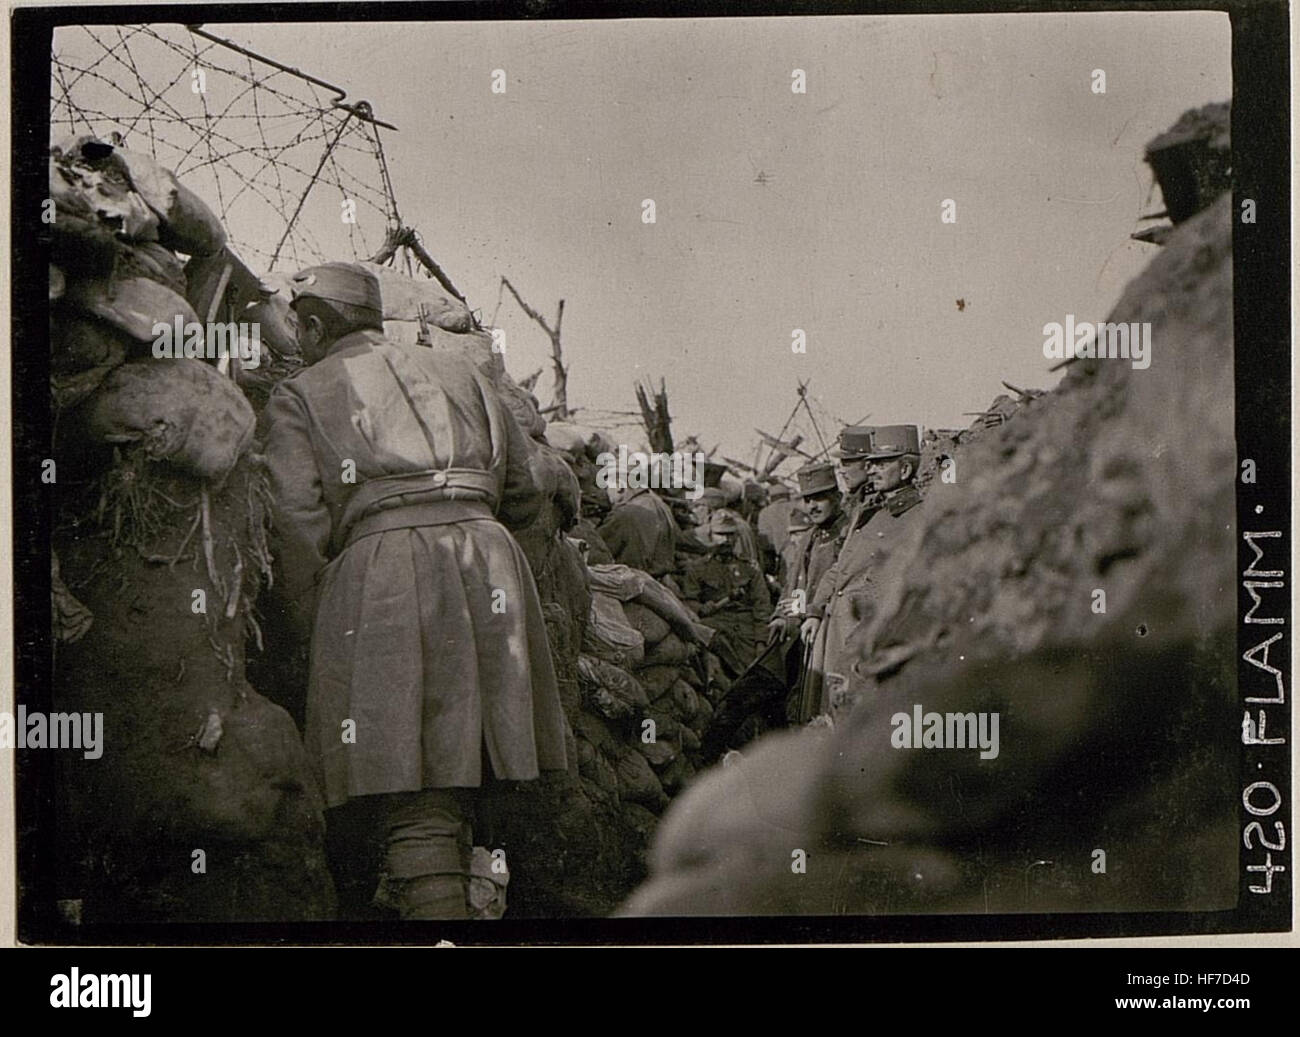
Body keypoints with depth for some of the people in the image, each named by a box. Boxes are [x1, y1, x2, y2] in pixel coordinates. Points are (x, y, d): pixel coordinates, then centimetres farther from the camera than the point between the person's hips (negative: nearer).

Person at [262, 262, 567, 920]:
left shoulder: (298, 397, 14)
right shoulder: (459, 375, 26)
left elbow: (298, 520, -1)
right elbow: (524, 497, 26)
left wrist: (315, 626, 6)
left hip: (380, 572, -4)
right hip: (487, 563, 4)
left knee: (413, 801, -6)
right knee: (457, 764, 13)